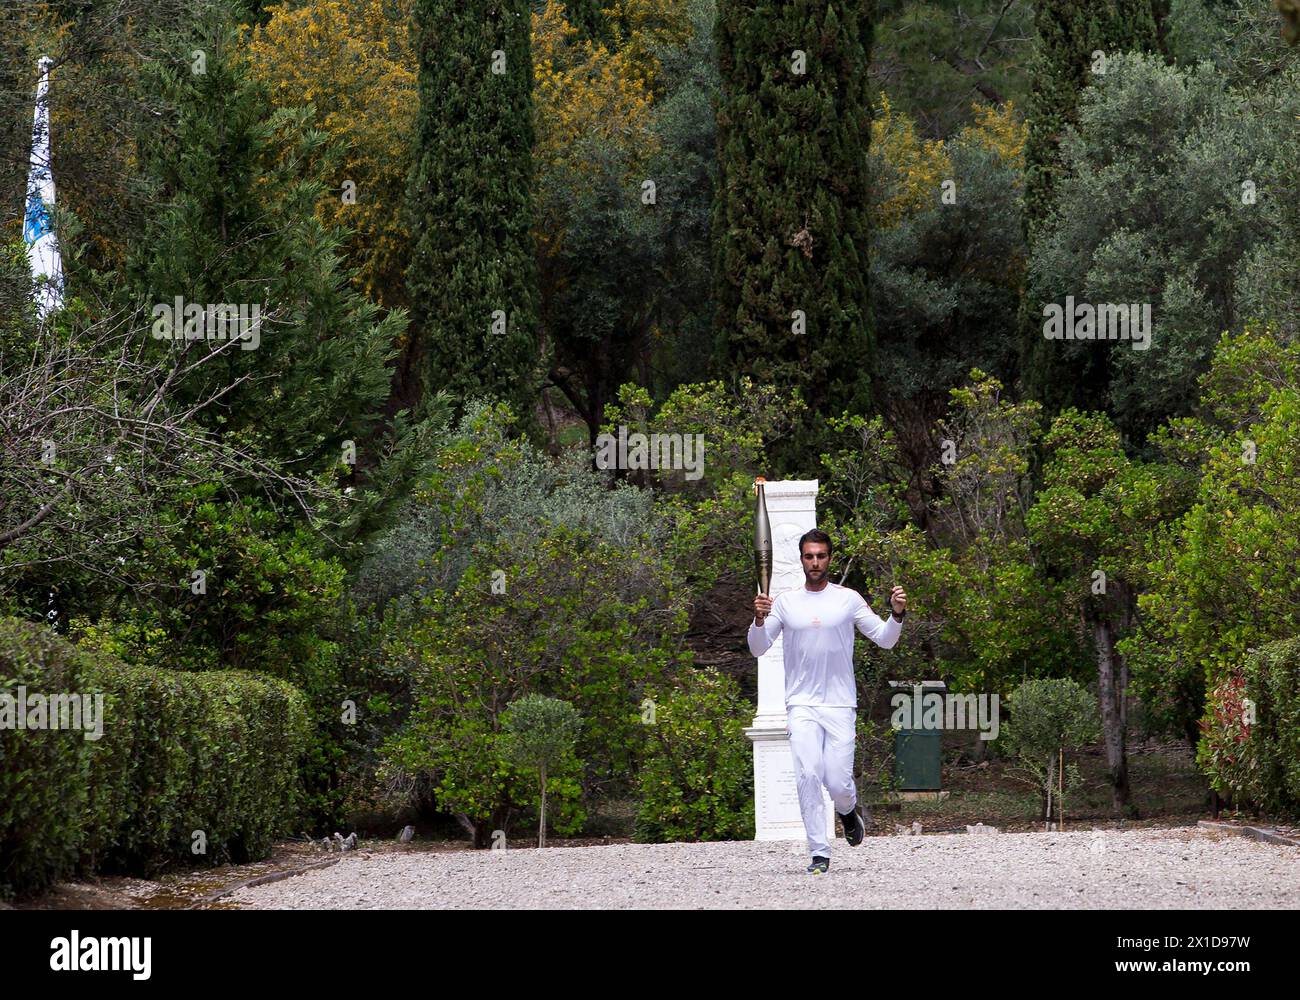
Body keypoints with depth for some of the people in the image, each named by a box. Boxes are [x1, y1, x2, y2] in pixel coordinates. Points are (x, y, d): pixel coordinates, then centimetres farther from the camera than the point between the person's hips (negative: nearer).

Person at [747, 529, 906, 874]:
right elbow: (758, 649, 5)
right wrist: (759, 619, -14)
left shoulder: (848, 599, 4)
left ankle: (848, 810, 31)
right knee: (808, 775, -13)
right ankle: (819, 854, -7)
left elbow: (884, 640, 6)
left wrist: (897, 615, -13)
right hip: (801, 705, 1)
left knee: (838, 782, -6)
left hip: (840, 704, -1)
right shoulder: (784, 602, 7)